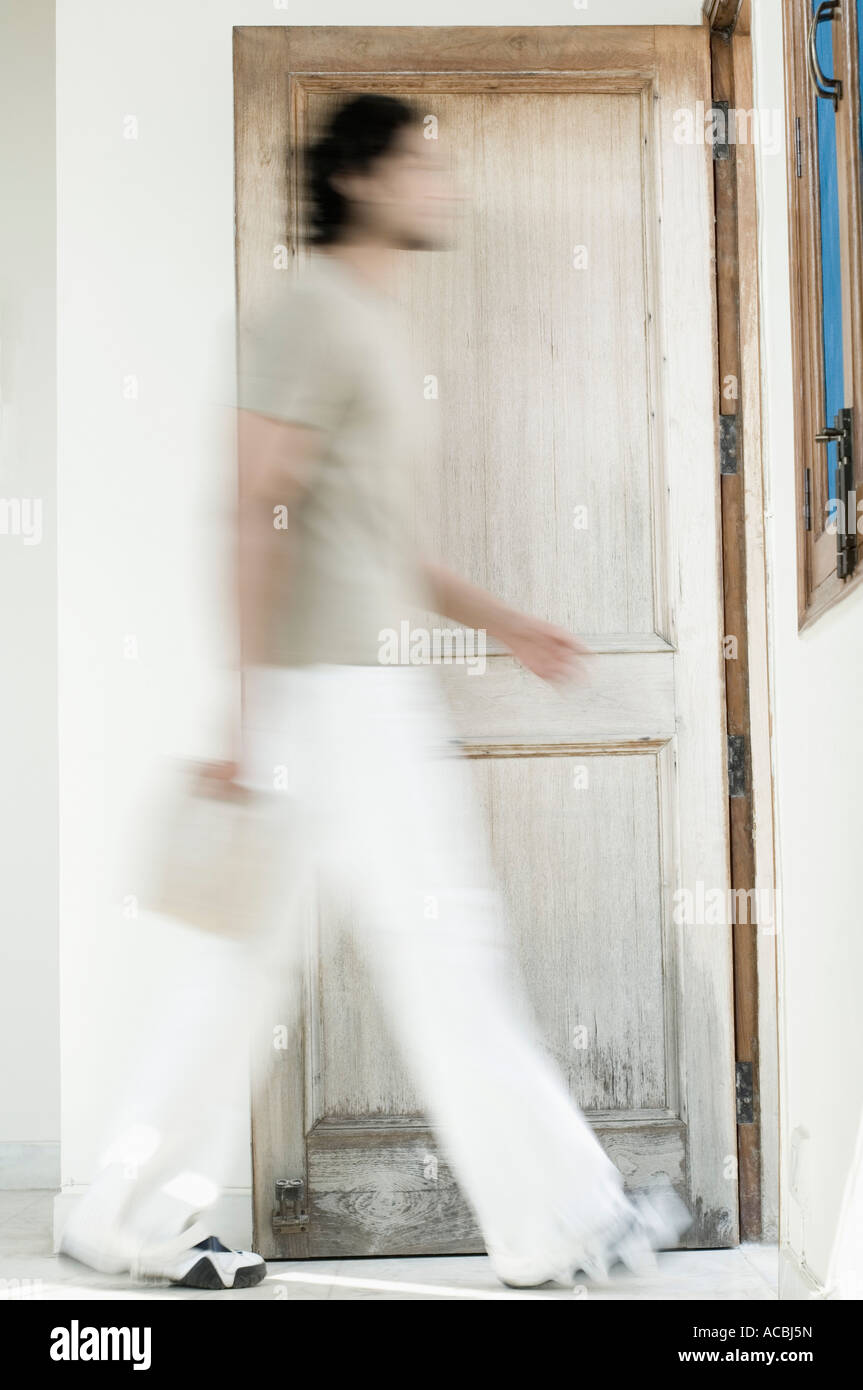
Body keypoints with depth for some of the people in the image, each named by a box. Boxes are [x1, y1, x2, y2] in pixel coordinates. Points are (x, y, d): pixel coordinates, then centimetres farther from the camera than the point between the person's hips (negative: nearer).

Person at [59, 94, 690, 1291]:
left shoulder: (377, 332, 21)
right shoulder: (312, 320, -10)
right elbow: (254, 516, -18)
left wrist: (504, 624, 19)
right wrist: (248, 710, -22)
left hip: (372, 684, 10)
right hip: (326, 687, -10)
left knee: (257, 952, 11)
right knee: (439, 941, -2)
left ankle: (135, 1216, 20)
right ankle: (550, 1224, 10)